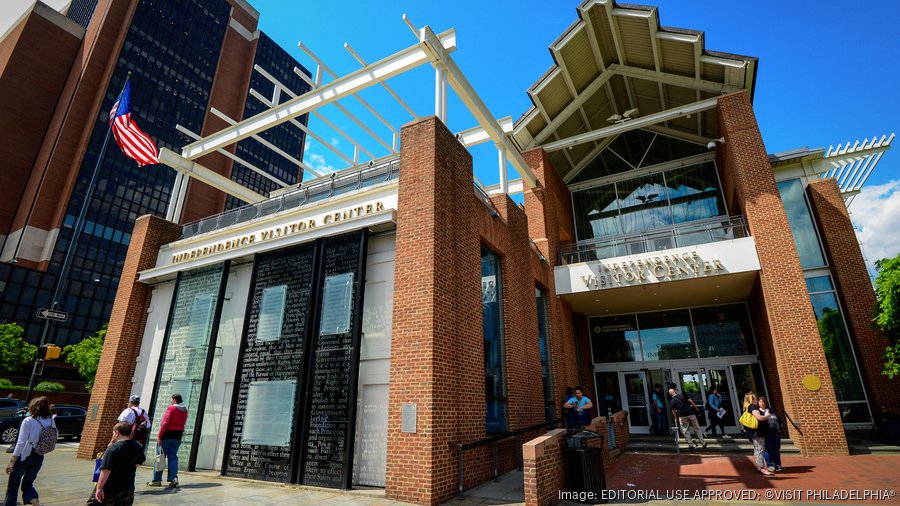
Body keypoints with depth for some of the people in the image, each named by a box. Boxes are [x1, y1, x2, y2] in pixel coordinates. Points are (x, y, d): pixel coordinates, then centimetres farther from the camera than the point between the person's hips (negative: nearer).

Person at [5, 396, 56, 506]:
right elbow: (56, 435, 14)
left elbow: (21, 443, -18)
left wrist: (12, 462, -16)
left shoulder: (28, 421, -15)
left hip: (24, 456, -5)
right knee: (28, 484, 19)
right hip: (39, 457, 5)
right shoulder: (51, 420, -1)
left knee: (12, 486, 13)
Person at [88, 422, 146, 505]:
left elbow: (106, 470, -24)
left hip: (109, 489, -5)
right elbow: (138, 463, 15)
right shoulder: (138, 447, 2)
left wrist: (99, 488, -22)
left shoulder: (113, 448, -18)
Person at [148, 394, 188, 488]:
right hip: (178, 435, 5)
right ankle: (173, 478, -2)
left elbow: (165, 423, -15)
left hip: (167, 435, -5)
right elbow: (181, 423, 11)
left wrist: (159, 436, -14)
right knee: (173, 457, 8)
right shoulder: (185, 410, 9)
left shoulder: (171, 408, -10)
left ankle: (157, 480, 10)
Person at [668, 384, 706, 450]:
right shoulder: (682, 395, 3)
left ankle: (691, 445, 4)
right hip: (691, 413, 3)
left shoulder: (672, 401, -1)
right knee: (697, 429, 15)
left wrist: (676, 419, 11)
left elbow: (674, 411, 0)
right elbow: (690, 401, 2)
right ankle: (703, 443, 20)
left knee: (685, 431, 9)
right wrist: (696, 408, 14)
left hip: (682, 416, -2)